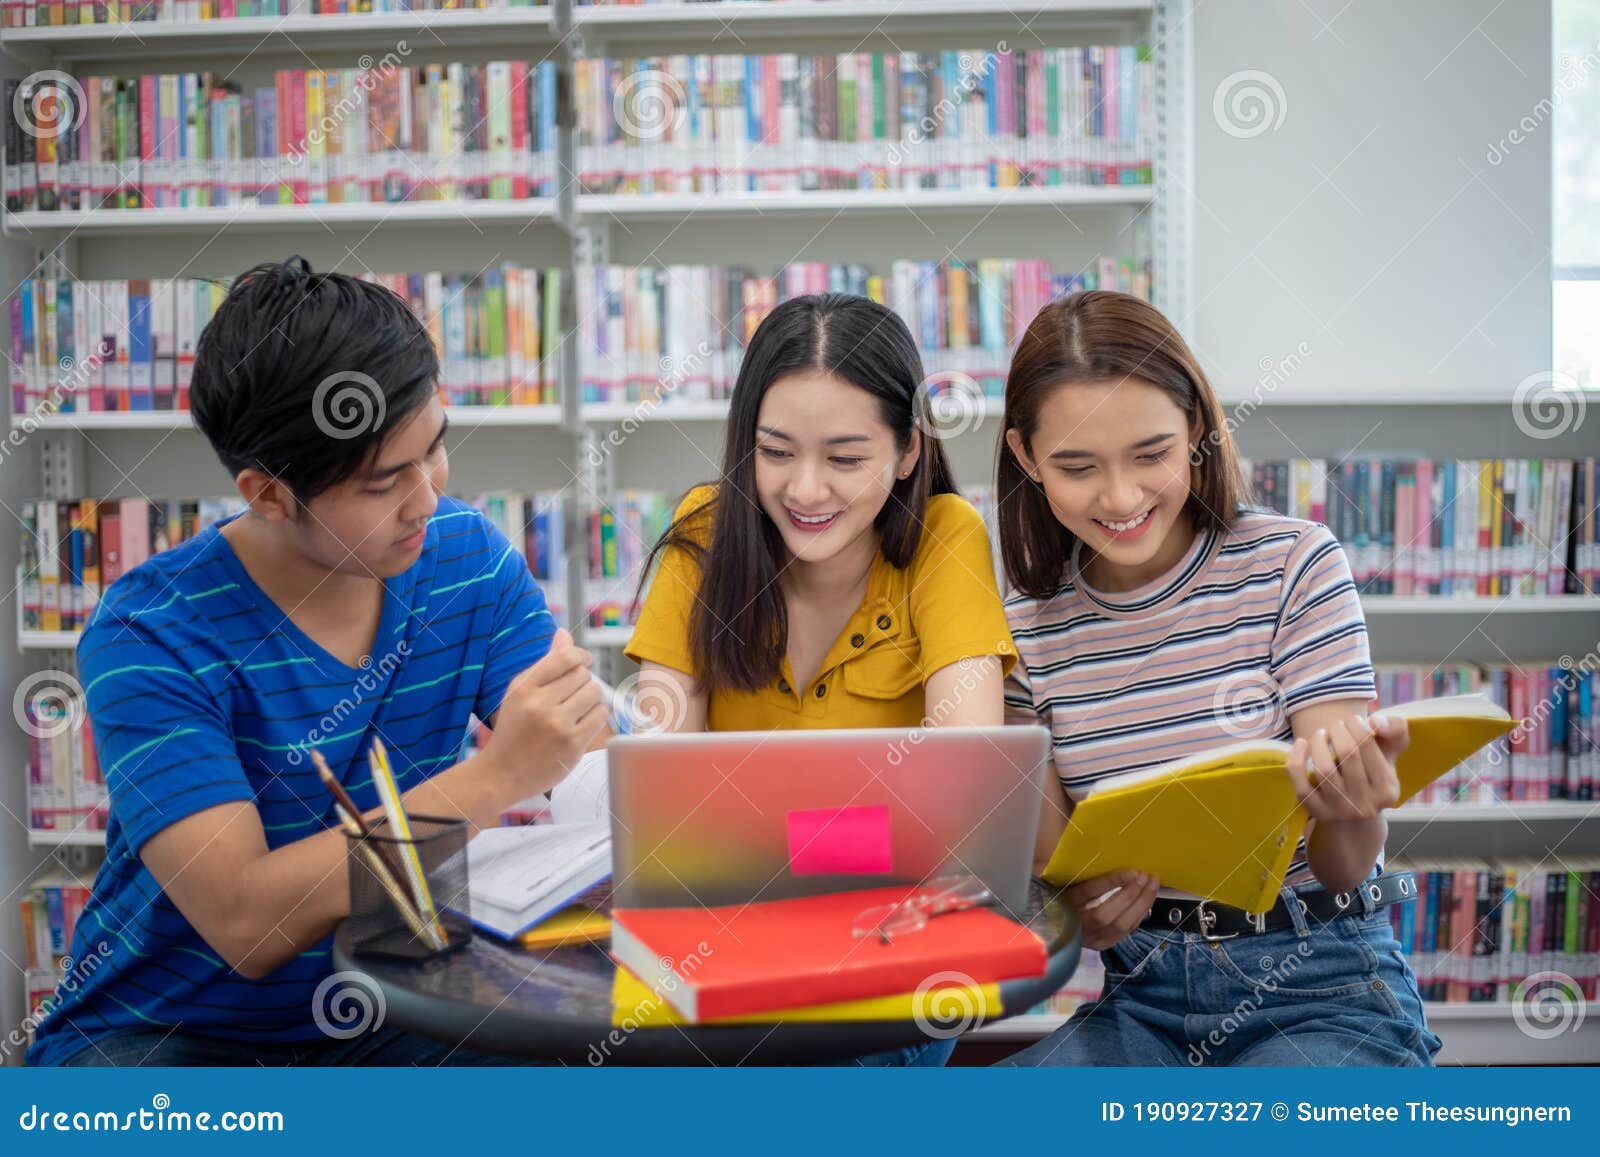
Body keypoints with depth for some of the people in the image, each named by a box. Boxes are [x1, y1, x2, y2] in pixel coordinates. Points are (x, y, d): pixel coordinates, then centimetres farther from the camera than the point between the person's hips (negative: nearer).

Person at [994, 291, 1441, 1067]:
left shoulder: (1293, 564, -6)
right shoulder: (1031, 632, 2)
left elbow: (1344, 865, -9)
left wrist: (1354, 809, -34)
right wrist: (1079, 910, -19)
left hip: (1322, 992, -2)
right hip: (1146, 996, 3)